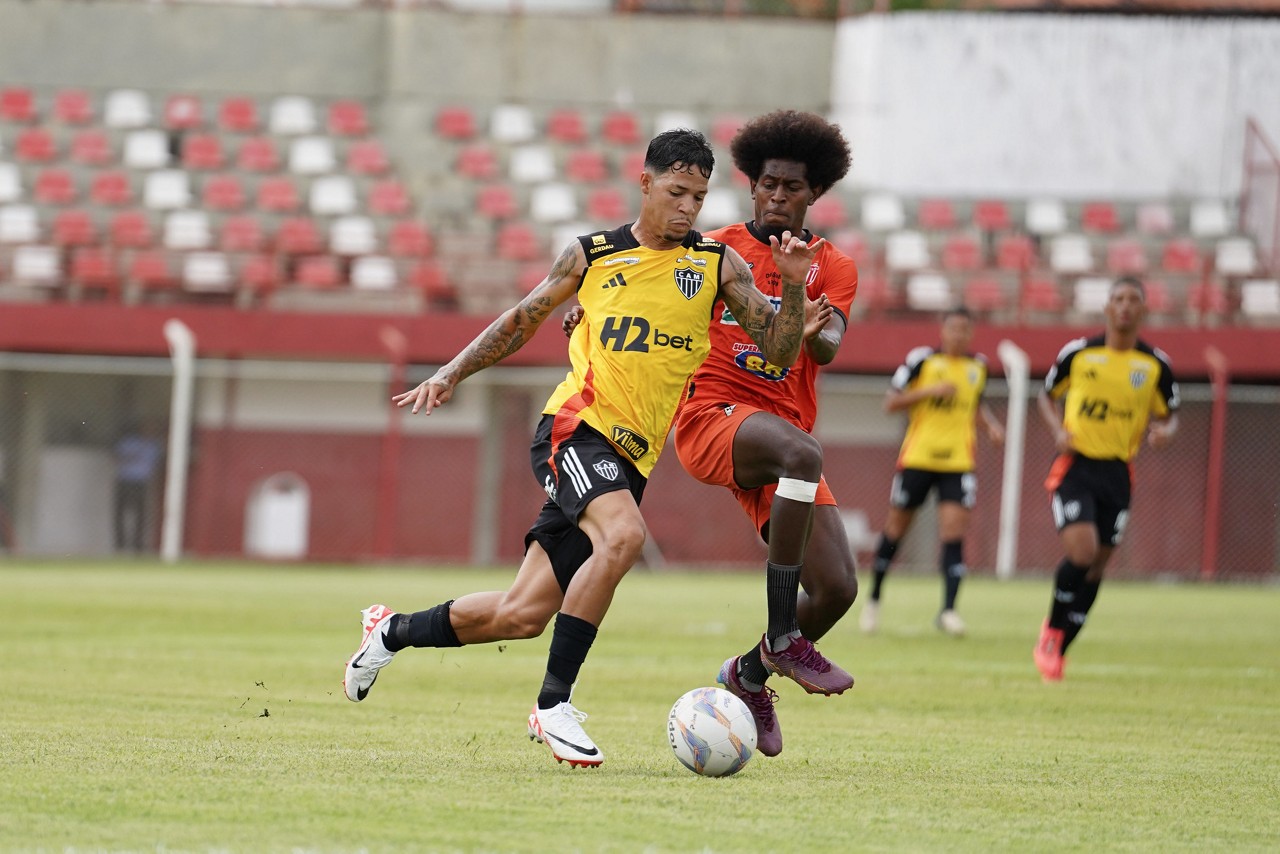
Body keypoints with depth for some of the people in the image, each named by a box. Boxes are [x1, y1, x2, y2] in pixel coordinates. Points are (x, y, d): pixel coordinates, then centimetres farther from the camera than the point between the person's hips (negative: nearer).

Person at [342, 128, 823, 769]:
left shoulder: (717, 265, 7)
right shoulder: (591, 256, 6)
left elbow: (778, 350, 2)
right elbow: (521, 321, 19)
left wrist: (794, 286, -14)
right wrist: (451, 374, 12)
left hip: (629, 457, 3)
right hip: (575, 427, -3)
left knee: (522, 615, 3)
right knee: (622, 535, -34)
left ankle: (392, 632, 30)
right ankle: (553, 704, -25)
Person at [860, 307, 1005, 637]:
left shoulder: (978, 367, 9)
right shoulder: (922, 360, -4)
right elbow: (891, 402, -6)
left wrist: (992, 426, 9)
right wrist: (930, 390, -17)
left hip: (958, 462, 2)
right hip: (918, 457, -2)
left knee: (954, 532, -13)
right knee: (896, 528, 7)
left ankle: (948, 610, -14)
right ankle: (874, 600, 26)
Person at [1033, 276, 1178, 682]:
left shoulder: (1155, 365, 1)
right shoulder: (1079, 353, -1)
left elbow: (1169, 415, 12)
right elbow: (1046, 396, 12)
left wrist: (1165, 431, -12)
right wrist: (1059, 429, -6)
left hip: (1118, 473, 3)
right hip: (1075, 465, -3)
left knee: (1097, 567, 5)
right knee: (1081, 551, -21)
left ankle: (1057, 650, 21)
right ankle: (1052, 629, 4)